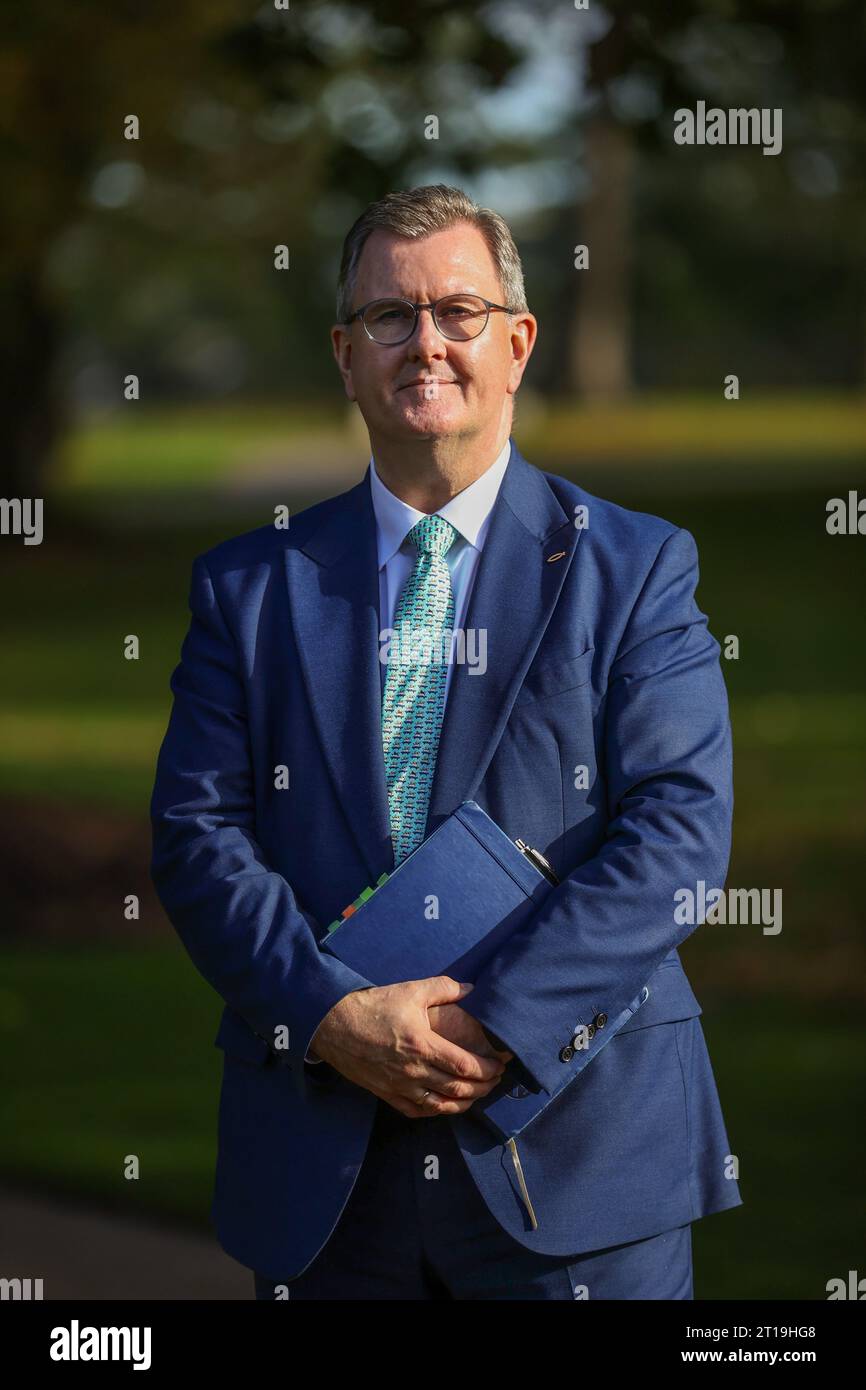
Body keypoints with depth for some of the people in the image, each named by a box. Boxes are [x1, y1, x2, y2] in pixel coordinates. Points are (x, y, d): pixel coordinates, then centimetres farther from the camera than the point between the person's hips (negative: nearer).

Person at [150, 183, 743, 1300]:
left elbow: (681, 822, -6)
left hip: (574, 1152, -2)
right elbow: (198, 833, 3)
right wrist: (337, 1016, -14)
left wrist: (498, 1019, -16)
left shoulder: (635, 568, 4)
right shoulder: (250, 587, 11)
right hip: (322, 1161, 2)